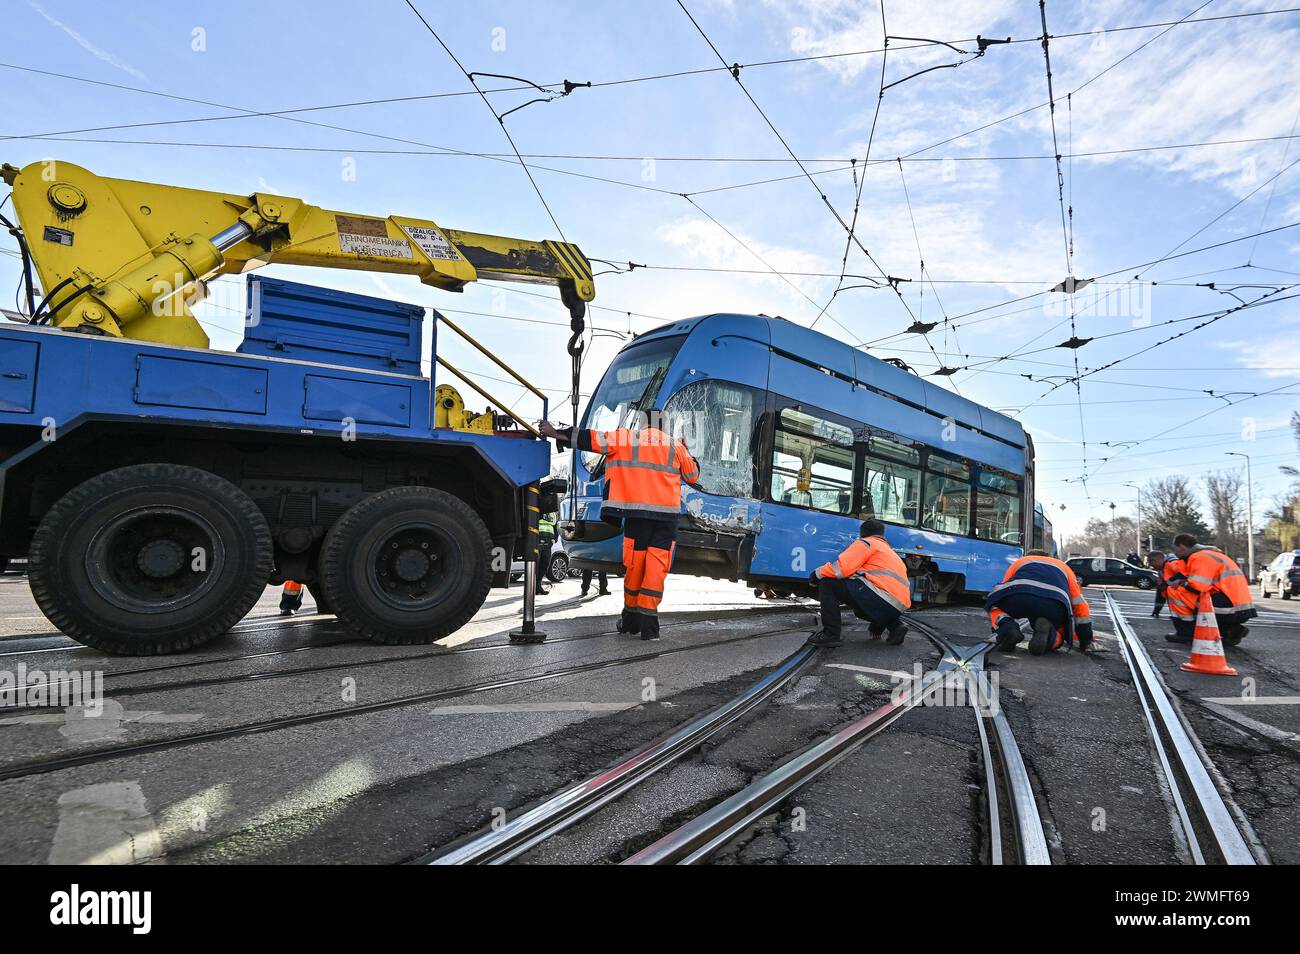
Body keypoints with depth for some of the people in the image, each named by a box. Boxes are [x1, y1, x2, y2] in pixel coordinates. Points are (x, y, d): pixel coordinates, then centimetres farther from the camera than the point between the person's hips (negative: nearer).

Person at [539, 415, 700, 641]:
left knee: (634, 566, 9)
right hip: (667, 515, 1)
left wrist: (556, 434, 11)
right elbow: (693, 477, 22)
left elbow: (590, 439, 3)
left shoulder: (624, 437, 8)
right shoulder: (674, 444, 15)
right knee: (656, 569, 1)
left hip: (637, 514, -1)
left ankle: (631, 619, 22)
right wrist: (686, 453, 40)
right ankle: (648, 624, -2)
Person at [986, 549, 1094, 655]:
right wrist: (1086, 641, 43)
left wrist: (999, 627, 43)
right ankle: (1047, 633, -9)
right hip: (1054, 604, 1)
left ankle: (1006, 628, -4)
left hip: (1017, 597, -1)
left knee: (995, 607, 31)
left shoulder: (1019, 562, 39)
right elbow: (1080, 605, 36)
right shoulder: (1064, 567, 41)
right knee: (1056, 638, 29)